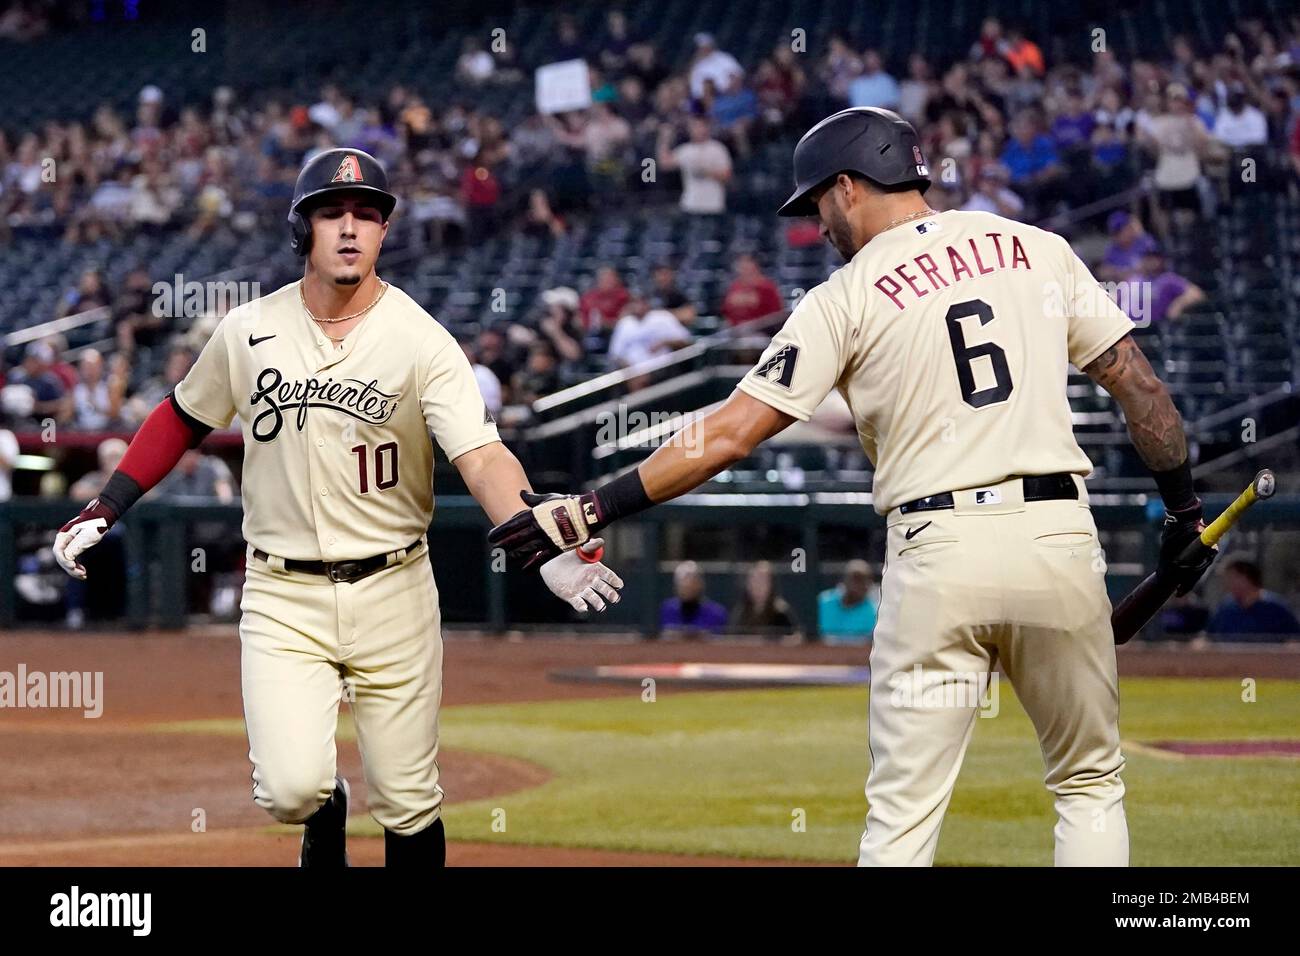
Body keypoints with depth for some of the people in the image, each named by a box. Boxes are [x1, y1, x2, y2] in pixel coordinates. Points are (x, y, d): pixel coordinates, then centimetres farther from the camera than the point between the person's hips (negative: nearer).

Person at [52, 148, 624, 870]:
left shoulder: (421, 341, -9)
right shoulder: (248, 331, -1)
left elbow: (483, 459, -20)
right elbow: (183, 418, 16)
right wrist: (104, 510, 10)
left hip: (393, 591, -1)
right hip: (283, 595, 1)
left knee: (409, 803, 4)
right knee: (290, 788, -14)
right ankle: (325, 818, 22)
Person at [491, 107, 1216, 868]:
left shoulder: (849, 297, 2)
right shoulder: (1040, 250, 10)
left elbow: (729, 434, -3)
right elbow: (1141, 386, 7)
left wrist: (591, 511, 1)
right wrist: (1185, 511, 18)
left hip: (939, 552, -2)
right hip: (1060, 540, 2)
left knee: (904, 809, 4)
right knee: (1090, 783, 14)